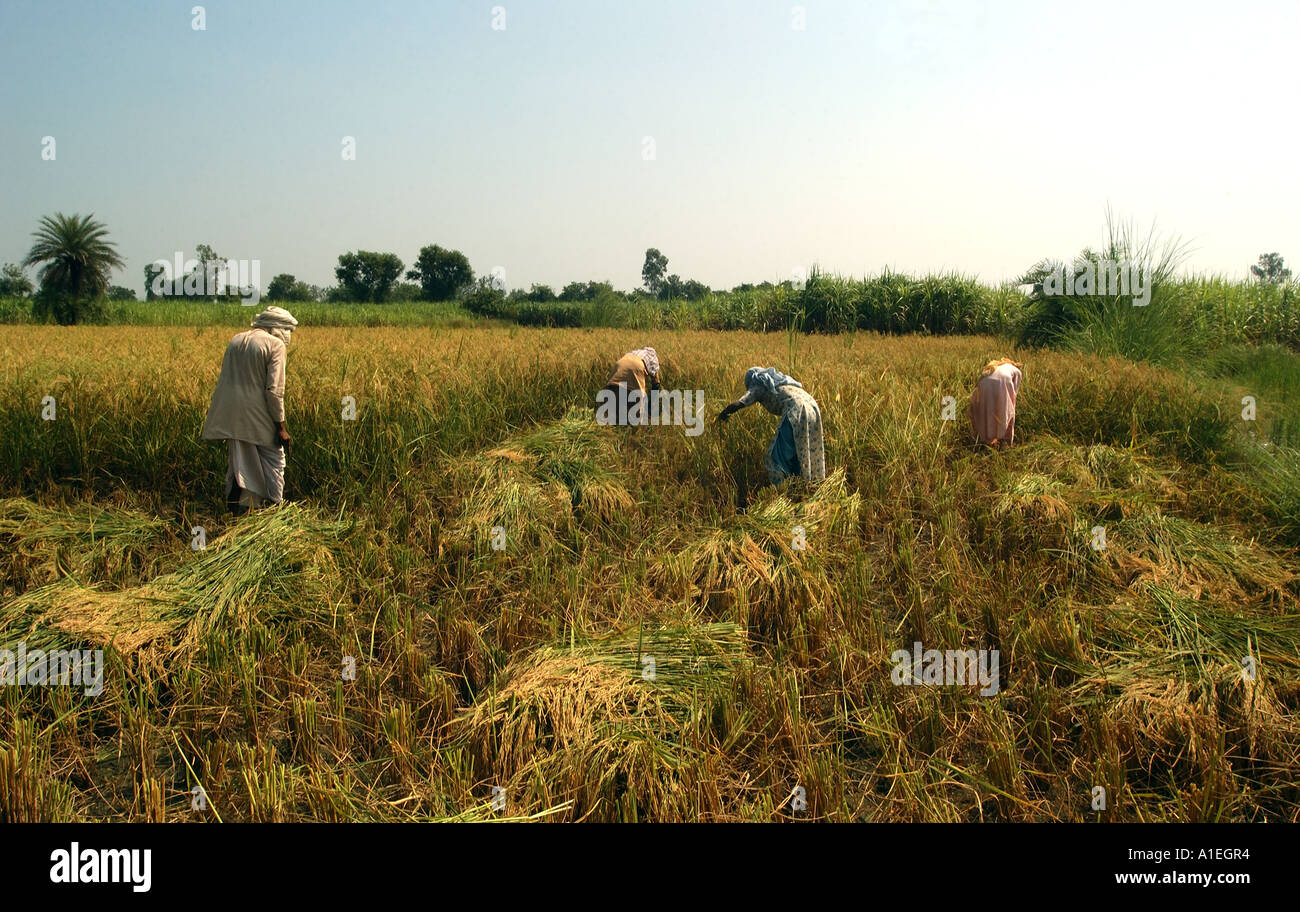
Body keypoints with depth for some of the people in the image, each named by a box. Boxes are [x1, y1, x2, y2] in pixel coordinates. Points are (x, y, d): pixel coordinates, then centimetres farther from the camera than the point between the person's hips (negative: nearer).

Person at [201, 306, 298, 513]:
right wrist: (280, 427, -10)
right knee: (273, 461, 8)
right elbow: (274, 390, -14)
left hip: (232, 415, 6)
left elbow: (223, 379, 16)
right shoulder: (276, 345, -8)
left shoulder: (236, 340, 13)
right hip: (258, 416, -6)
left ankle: (236, 509, 12)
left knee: (239, 461, 13)